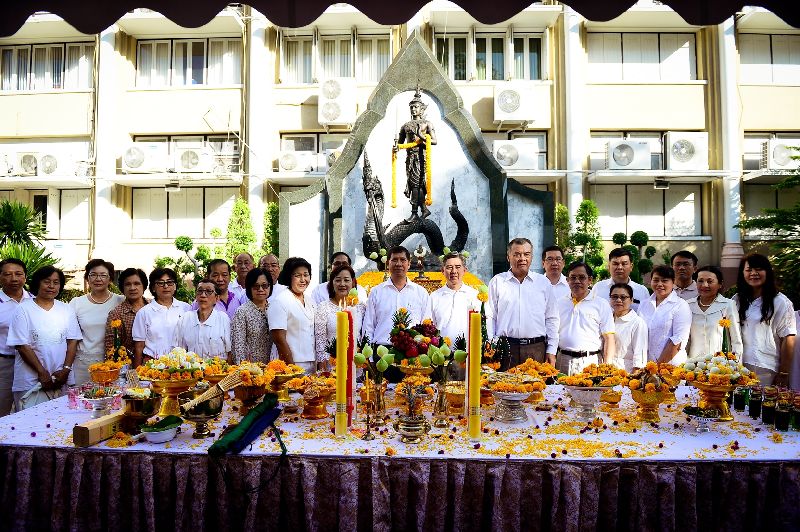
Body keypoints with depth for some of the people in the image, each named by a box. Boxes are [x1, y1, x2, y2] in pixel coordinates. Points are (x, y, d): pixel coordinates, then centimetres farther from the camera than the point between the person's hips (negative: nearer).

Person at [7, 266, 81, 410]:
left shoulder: (66, 310, 8)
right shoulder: (24, 310, -2)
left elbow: (72, 341, 6)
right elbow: (22, 346, -7)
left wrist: (66, 370, -6)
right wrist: (42, 373, -11)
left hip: (62, 381, 3)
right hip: (31, 382, -3)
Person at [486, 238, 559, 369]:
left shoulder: (544, 282, 11)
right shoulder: (497, 282, 7)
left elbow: (552, 319, 12)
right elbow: (489, 317, 6)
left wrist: (551, 351, 6)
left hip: (536, 349, 1)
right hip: (506, 347, -1)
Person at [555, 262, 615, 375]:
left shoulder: (601, 304, 6)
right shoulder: (559, 304, 13)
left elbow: (609, 339, 2)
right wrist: (551, 363, 4)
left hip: (591, 362, -2)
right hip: (563, 361, 2)